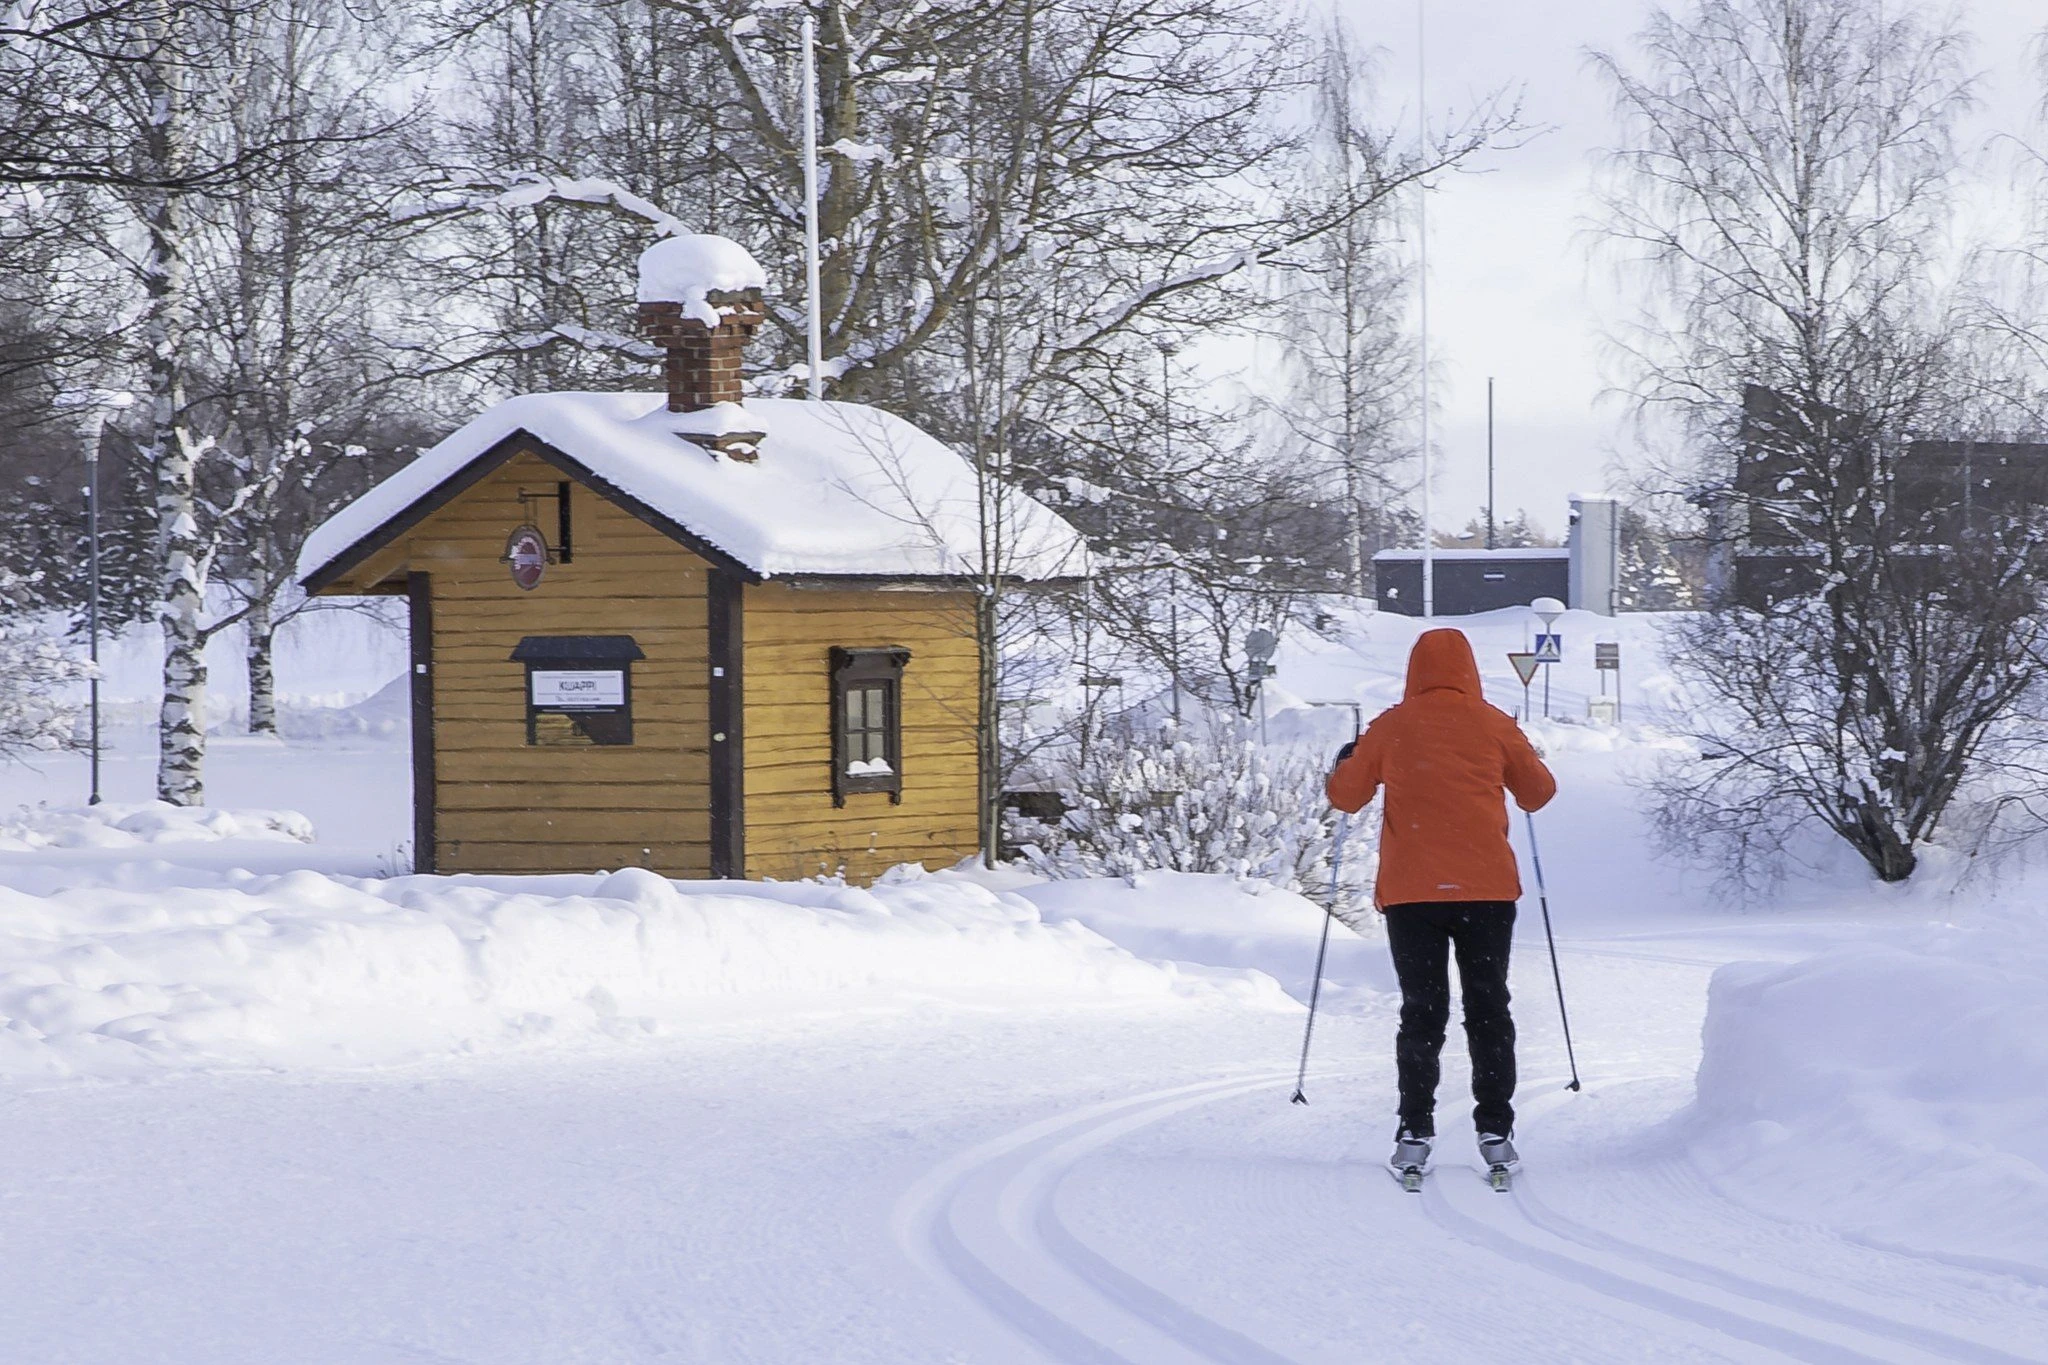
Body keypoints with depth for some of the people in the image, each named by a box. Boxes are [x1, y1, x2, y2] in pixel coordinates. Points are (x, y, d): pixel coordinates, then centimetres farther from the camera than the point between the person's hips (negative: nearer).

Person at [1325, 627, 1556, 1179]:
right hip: (1488, 887, 0)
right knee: (1488, 1010, 8)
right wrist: (1518, 763, 32)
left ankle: (1415, 1135, -3)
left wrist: (1346, 762, 30)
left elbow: (1346, 795, 9)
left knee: (1421, 1012, 4)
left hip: (1410, 891, 0)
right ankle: (1495, 1132, 5)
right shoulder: (1494, 725, 1)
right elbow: (1539, 793, 11)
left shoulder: (1391, 727, 1)